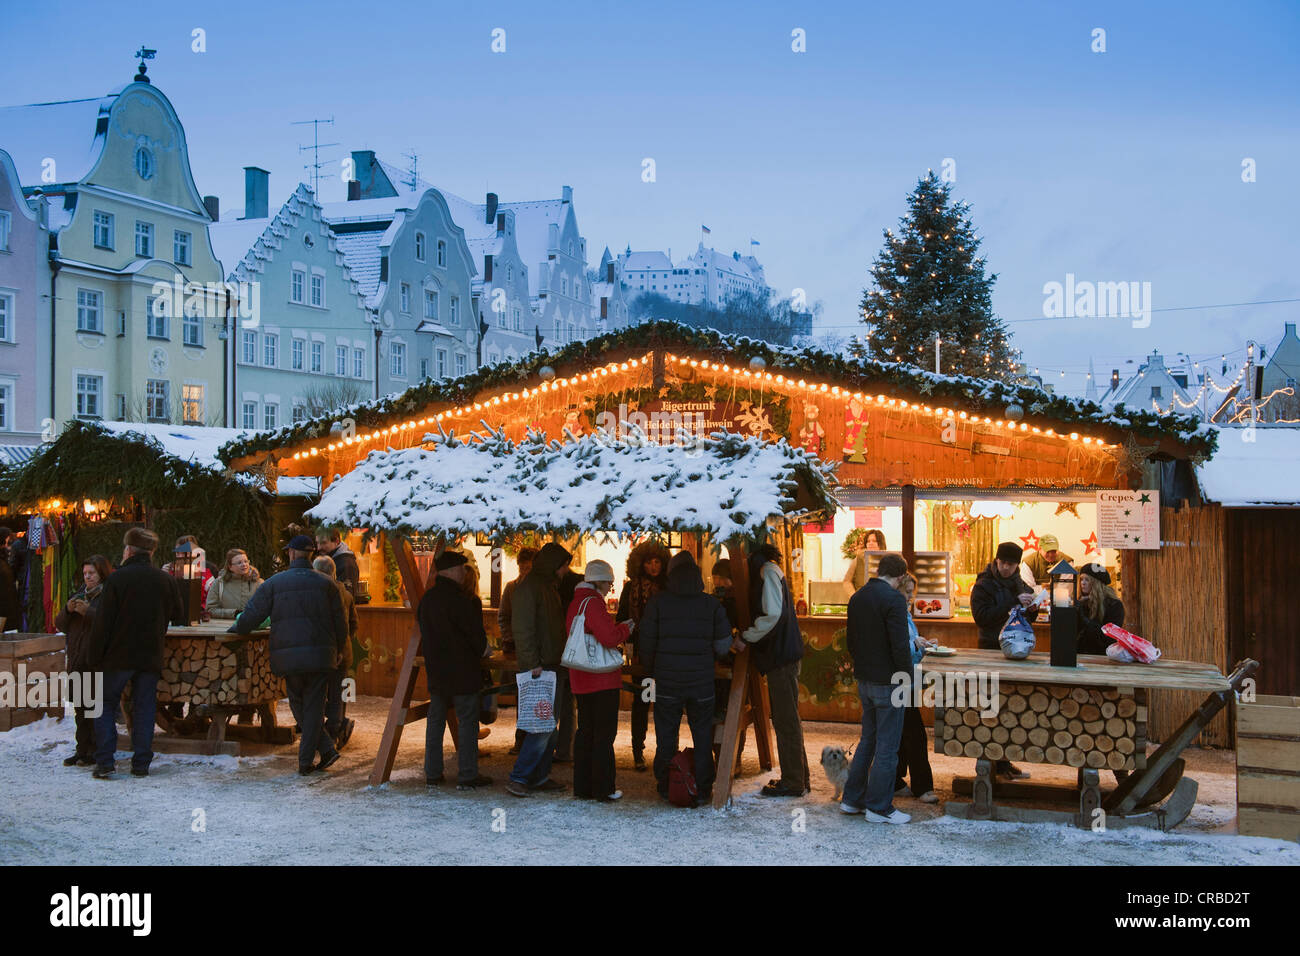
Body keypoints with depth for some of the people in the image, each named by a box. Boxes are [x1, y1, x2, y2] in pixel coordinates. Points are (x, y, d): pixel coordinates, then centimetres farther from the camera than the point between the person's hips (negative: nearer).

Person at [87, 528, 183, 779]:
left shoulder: (117, 578, -10)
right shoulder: (166, 580, 0)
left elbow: (102, 621, -10)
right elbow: (177, 614, 13)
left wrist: (94, 657, -4)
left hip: (118, 655, -3)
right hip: (151, 656, 3)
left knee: (106, 706, 9)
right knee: (144, 709, 9)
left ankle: (104, 763, 1)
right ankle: (141, 764, 8)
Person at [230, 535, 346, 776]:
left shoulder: (275, 582, 0)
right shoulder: (326, 584, 4)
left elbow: (251, 615, 2)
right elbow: (340, 623, 6)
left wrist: (236, 628, 23)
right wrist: (338, 651, 20)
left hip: (289, 656, -1)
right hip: (321, 655, 1)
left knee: (298, 706, 13)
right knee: (314, 706, 7)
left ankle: (327, 749, 6)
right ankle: (306, 760, 6)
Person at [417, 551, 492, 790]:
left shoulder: (426, 599, 5)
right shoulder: (465, 600, -16)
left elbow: (424, 633, 11)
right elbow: (477, 637, -12)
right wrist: (481, 651, 8)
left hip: (435, 670, 7)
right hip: (462, 670, -7)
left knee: (435, 721, 14)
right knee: (467, 722, 1)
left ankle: (432, 773, 18)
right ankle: (467, 775, 3)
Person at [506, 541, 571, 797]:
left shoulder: (550, 586, 18)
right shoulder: (529, 587, -12)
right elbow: (522, 628, -18)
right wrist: (532, 663, -21)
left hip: (549, 665, 10)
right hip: (537, 668, -10)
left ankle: (540, 776, 18)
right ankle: (518, 778, -7)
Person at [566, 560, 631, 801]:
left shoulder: (575, 603, 13)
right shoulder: (593, 603, -15)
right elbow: (609, 638, -23)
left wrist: (618, 630, 11)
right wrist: (625, 629, -4)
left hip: (581, 679, 9)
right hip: (602, 679, -9)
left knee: (585, 731, 14)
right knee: (604, 733, -2)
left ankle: (582, 786, 18)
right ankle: (603, 789, 2)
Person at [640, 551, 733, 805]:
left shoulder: (658, 602, -5)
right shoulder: (712, 604, -2)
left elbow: (646, 642, -3)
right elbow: (723, 645, -1)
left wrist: (652, 668, 13)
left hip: (667, 681, 0)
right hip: (702, 681, 1)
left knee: (666, 736, 11)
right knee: (702, 736, 11)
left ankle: (666, 787, 17)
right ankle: (703, 790, 12)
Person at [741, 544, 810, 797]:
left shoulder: (767, 571, -13)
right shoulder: (768, 570, 16)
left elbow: (772, 614, -22)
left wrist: (746, 637, -13)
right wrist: (747, 635, 15)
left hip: (781, 654, -10)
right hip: (782, 654, 10)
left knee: (785, 721, -4)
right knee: (787, 719, 15)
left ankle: (793, 782, 2)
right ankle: (798, 778, 22)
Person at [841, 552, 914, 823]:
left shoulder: (857, 597, 8)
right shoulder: (894, 598, -17)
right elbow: (900, 646, -21)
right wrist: (907, 679, -11)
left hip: (864, 680, 8)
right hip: (888, 682, -8)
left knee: (868, 740, 19)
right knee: (887, 747, 1)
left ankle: (852, 798, 24)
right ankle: (879, 807, 7)